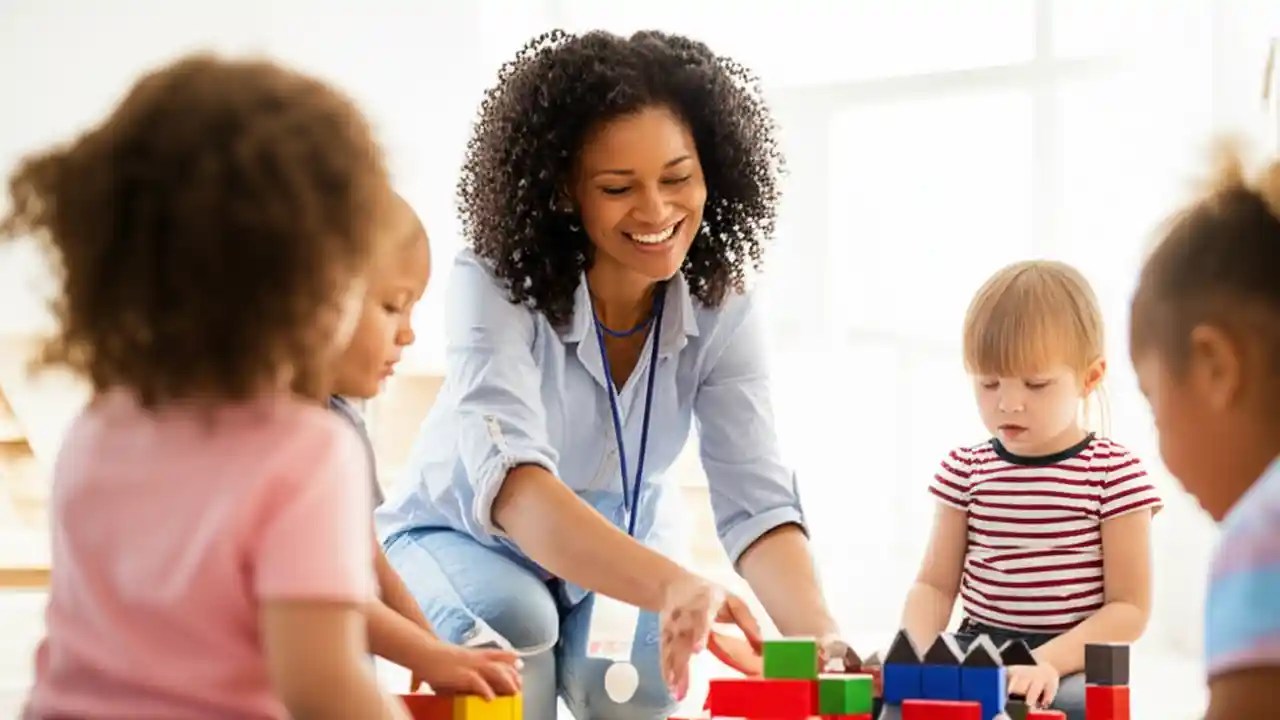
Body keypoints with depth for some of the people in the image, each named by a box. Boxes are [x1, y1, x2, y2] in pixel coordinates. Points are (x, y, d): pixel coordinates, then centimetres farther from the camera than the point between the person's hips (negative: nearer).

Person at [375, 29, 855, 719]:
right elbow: (508, 474, -48)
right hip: (465, 537, -2)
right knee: (513, 623, -34)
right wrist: (672, 586, -66)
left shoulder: (720, 307, -19)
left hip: (619, 547, 3)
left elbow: (754, 496, -28)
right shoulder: (495, 285, -32)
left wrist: (818, 635, -50)